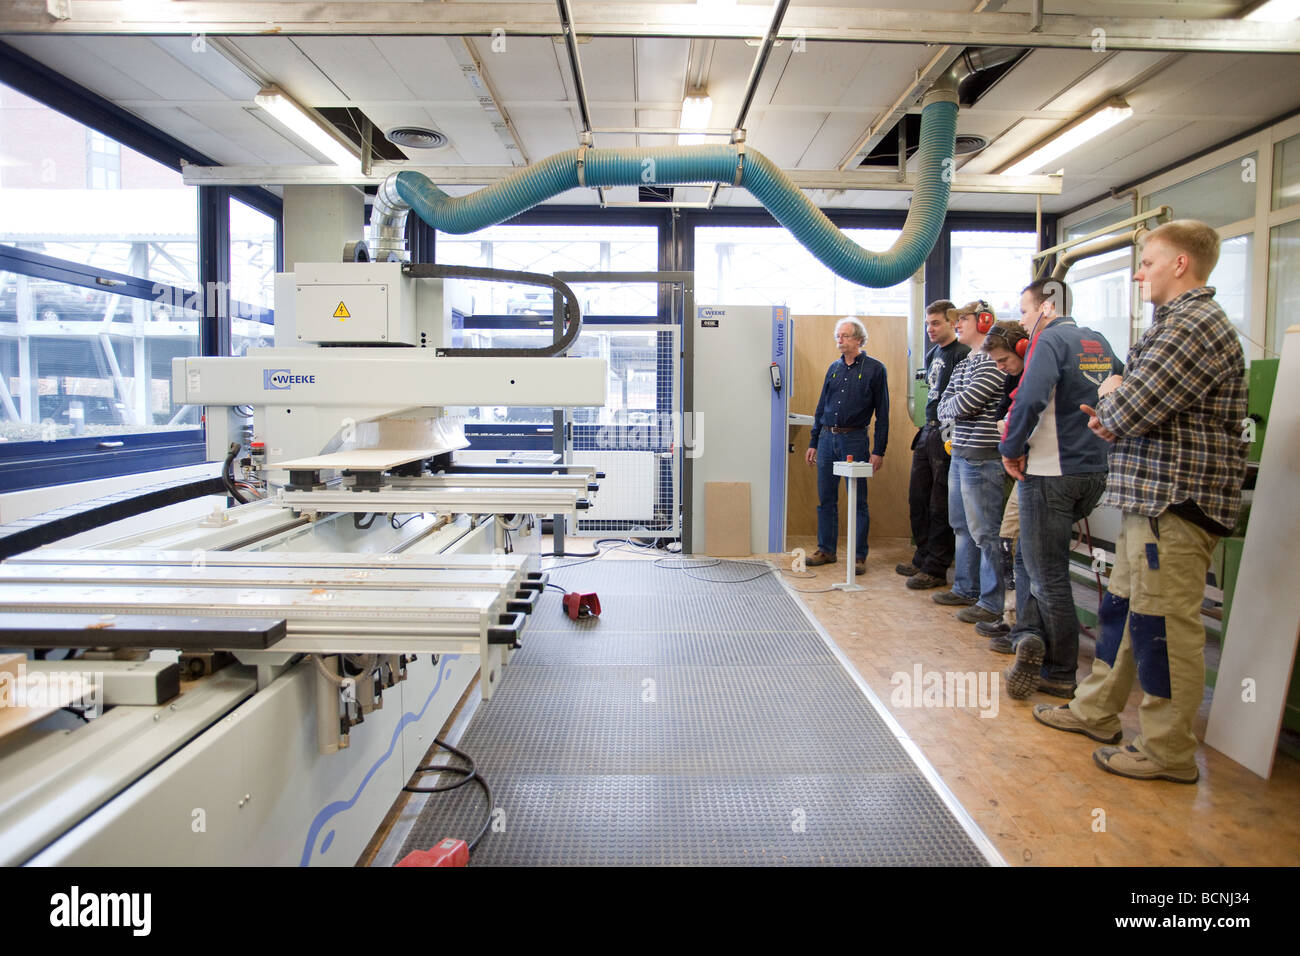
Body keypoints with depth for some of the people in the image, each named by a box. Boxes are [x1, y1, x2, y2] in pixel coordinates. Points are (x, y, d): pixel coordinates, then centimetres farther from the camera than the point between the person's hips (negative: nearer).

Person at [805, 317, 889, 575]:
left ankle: (859, 555, 9)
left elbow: (882, 413, -3)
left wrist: (878, 450, -8)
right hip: (827, 438, 5)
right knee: (826, 500, 9)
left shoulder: (874, 369, -2)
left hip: (854, 440, -5)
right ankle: (826, 550, 20)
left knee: (858, 501, 1)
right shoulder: (834, 368, 12)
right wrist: (813, 443, 12)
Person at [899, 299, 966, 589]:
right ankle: (922, 557, 27)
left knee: (940, 506, -2)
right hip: (927, 434, 9)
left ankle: (936, 569, 6)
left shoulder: (963, 354, -12)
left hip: (946, 436, -9)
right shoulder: (932, 354, 16)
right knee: (917, 499, 14)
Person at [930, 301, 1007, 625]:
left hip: (982, 457, -10)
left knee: (985, 532, -4)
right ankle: (966, 589, 30)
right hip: (960, 455, 10)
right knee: (962, 527, 17)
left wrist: (955, 405, 0)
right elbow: (943, 408, 14)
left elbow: (964, 404, -20)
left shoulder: (992, 362, -13)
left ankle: (993, 603, 4)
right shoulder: (963, 364, 17)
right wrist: (958, 407, -4)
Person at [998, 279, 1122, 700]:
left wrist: (1012, 449, -15)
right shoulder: (1100, 344, 13)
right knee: (1029, 558, 17)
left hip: (1050, 475, -8)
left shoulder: (1051, 340, -12)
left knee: (1048, 573, 0)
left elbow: (1030, 399, -27)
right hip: (1093, 472, 8)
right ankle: (1031, 637, 6)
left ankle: (1061, 675, 5)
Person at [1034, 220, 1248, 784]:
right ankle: (1097, 711, 30)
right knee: (1121, 609, 17)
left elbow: (1130, 410, -23)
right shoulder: (1181, 321, 21)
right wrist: (1114, 417, 3)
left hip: (1175, 502, -11)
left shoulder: (1196, 325, -15)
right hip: (1149, 498, 11)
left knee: (1163, 623, -3)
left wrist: (1109, 398, 0)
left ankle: (1168, 752, 10)